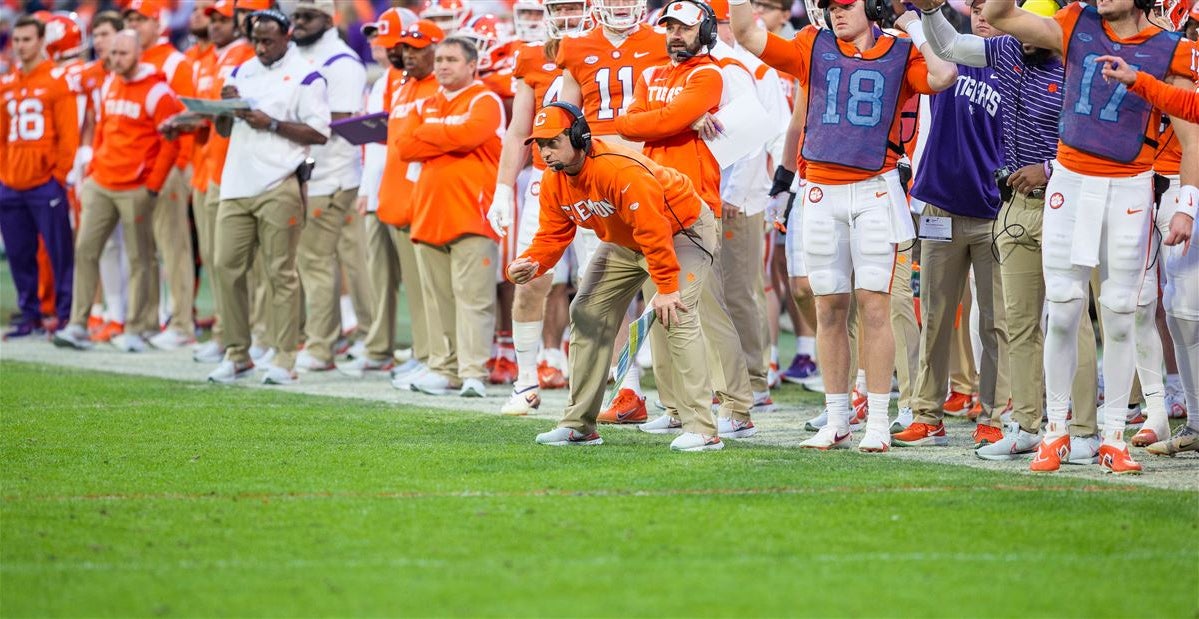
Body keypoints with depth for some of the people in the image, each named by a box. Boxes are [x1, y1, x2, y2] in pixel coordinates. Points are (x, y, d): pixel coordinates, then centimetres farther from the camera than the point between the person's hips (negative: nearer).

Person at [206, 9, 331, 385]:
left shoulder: (305, 76, -3)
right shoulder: (242, 72, 16)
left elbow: (319, 133, -10)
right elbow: (224, 130, 21)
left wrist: (271, 124, -16)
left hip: (279, 187, -6)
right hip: (237, 184, 6)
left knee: (280, 273, -4)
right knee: (226, 266, 4)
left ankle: (285, 359, 0)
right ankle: (236, 354, 12)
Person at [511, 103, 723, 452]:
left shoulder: (620, 170, -36)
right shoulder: (554, 182, -10)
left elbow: (654, 231, -36)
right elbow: (552, 236, -7)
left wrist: (665, 289, -38)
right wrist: (529, 264, -29)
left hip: (682, 230, -9)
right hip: (623, 242, 9)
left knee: (677, 316, -25)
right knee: (586, 314, 5)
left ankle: (701, 430, -26)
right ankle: (579, 426, 13)